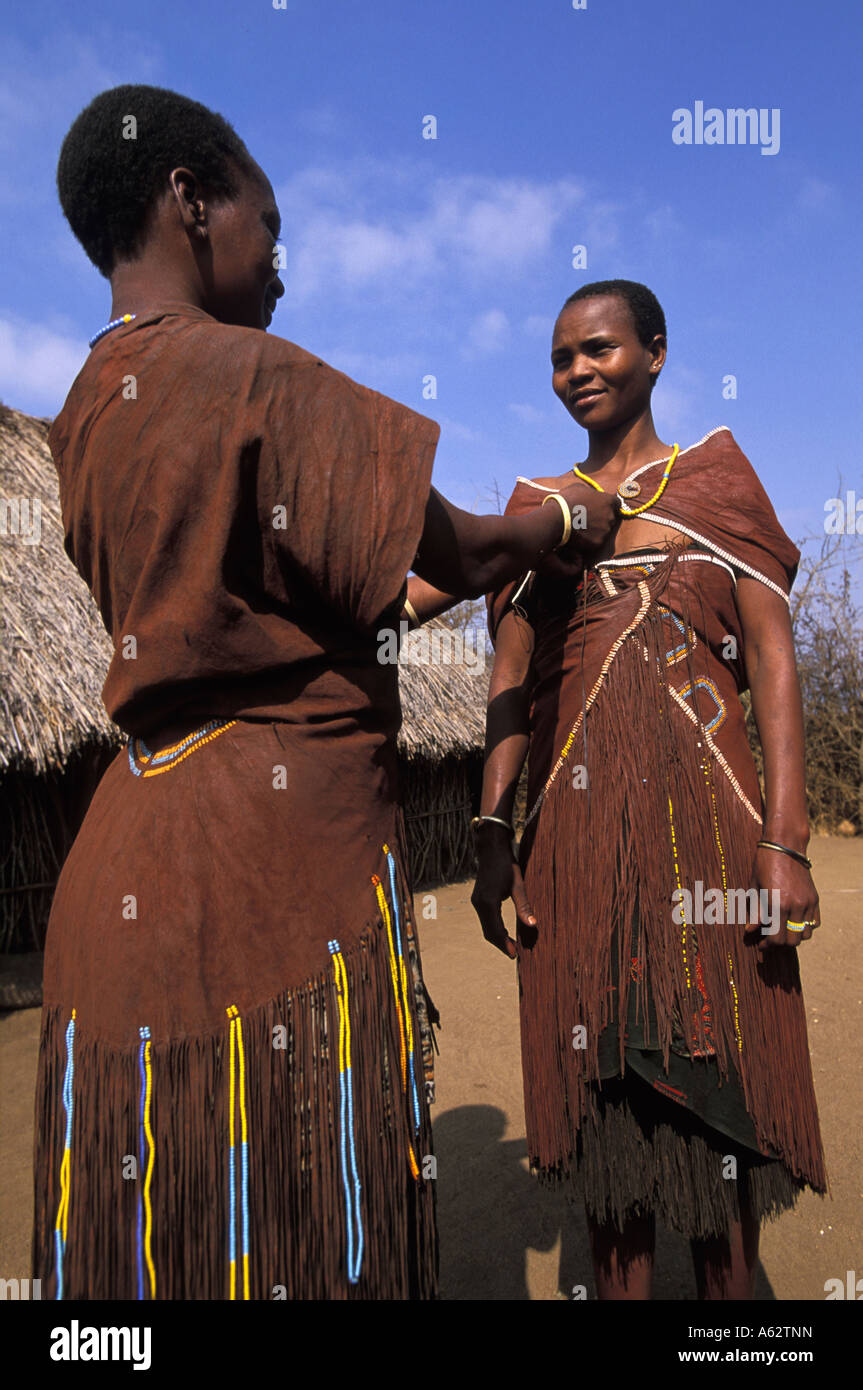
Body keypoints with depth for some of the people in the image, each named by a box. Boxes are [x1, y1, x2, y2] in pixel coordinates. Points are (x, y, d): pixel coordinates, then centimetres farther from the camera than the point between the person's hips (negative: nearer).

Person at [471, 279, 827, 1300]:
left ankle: (730, 1292, 28)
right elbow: (510, 679, 8)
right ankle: (617, 1291, 28)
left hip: (702, 822, -1)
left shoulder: (718, 478, 7)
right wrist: (493, 836, -1)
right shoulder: (535, 506, 12)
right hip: (577, 831, 2)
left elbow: (773, 663, 1)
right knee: (602, 1085, 9)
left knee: (719, 1086, 7)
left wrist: (783, 843, -9)